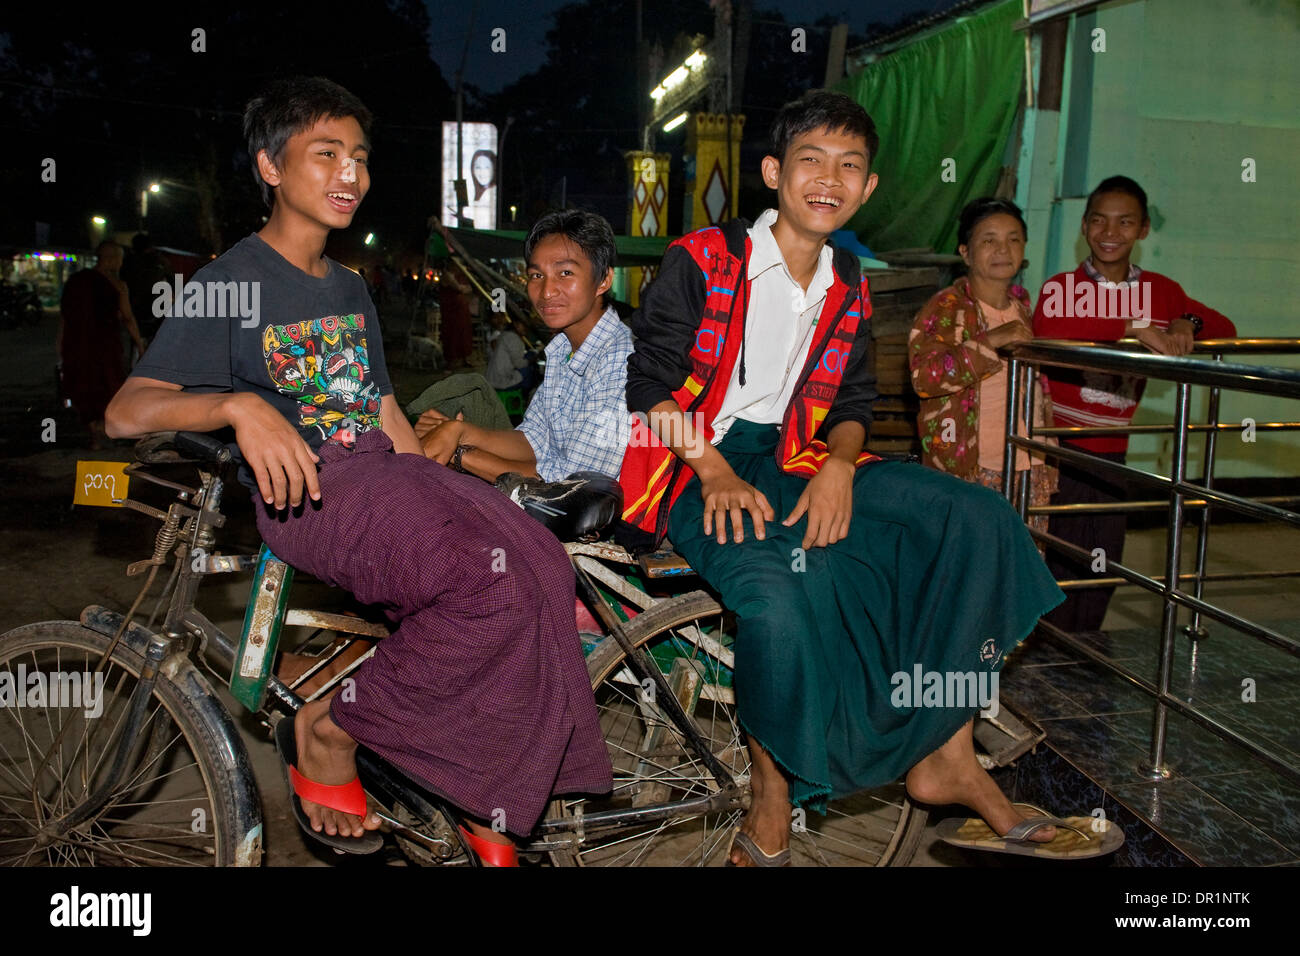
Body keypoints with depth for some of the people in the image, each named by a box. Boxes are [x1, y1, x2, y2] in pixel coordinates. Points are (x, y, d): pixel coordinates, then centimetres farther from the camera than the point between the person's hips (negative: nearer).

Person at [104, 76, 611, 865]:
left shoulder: (350, 288, 23)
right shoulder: (235, 280, 1)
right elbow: (127, 411, -10)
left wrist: (442, 492, 12)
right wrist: (241, 403, -28)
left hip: (387, 472, 7)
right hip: (306, 491, -7)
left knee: (543, 570, -19)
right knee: (493, 587, -29)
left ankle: (489, 806, -7)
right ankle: (330, 729, -8)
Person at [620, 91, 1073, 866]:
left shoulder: (849, 291, 14)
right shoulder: (703, 260, -2)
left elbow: (852, 406, 14)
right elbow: (652, 385, -6)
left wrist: (839, 465, -10)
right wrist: (716, 473, -20)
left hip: (792, 463, 6)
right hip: (695, 468, -5)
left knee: (978, 520, -10)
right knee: (781, 585, -37)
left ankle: (945, 755, -6)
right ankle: (773, 797, -13)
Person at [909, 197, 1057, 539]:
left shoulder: (1022, 303, 14)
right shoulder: (945, 307, -8)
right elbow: (924, 375, -24)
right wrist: (991, 341, -26)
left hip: (1030, 466, 6)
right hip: (966, 468, -6)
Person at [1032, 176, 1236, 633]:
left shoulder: (1161, 291, 9)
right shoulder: (1060, 288, -6)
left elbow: (1225, 329, 12)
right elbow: (1048, 335, -27)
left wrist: (1187, 324, -10)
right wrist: (1132, 328, -32)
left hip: (1111, 454, 5)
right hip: (1059, 448, -5)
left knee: (1100, 575, 13)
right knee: (1058, 568, -1)